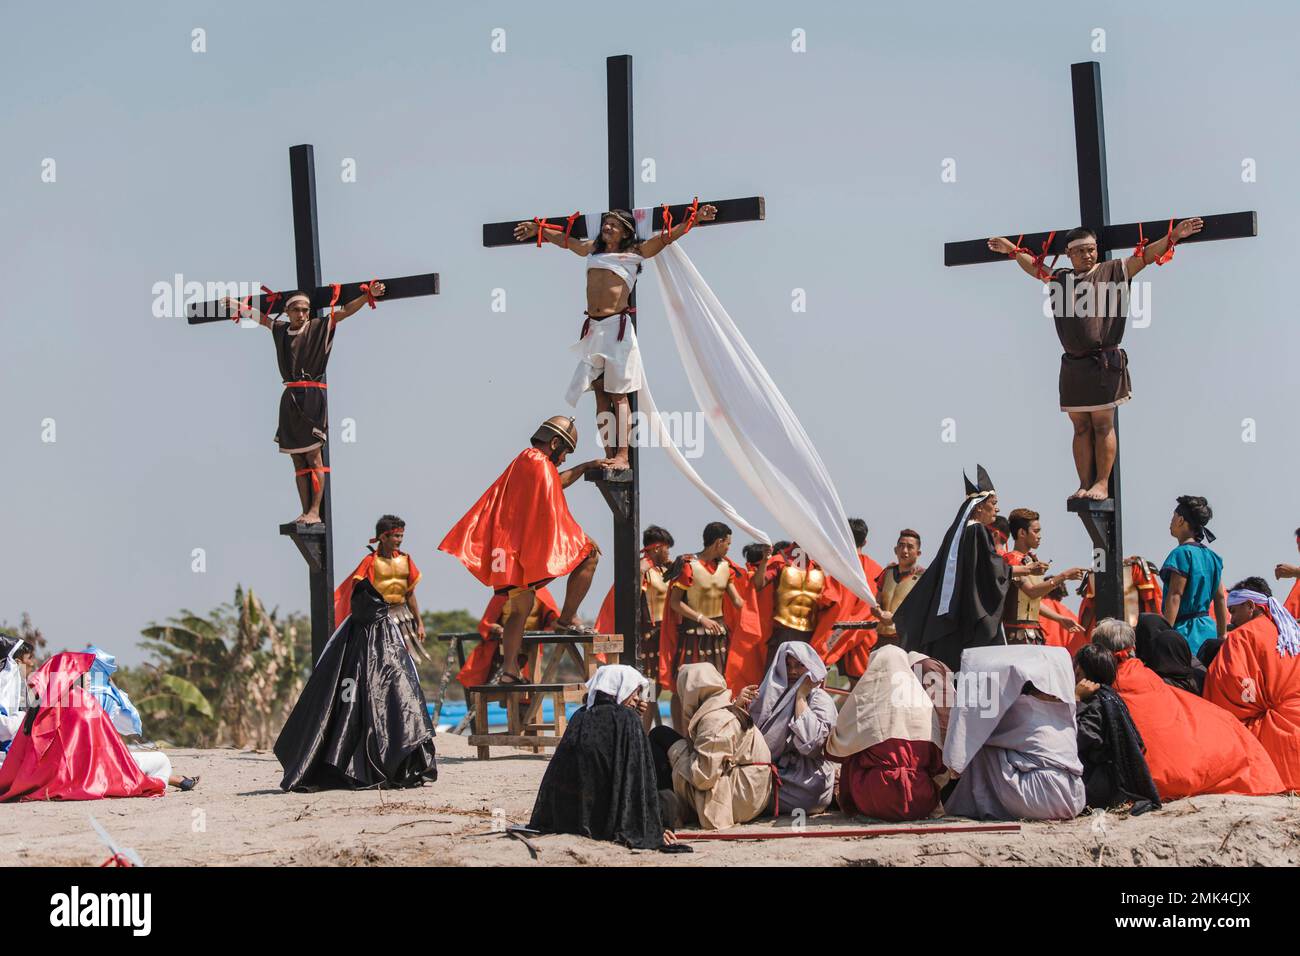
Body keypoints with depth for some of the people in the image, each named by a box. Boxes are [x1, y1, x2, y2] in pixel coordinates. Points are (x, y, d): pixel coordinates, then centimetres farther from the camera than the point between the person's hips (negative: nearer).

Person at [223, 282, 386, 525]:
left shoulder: (319, 327, 2)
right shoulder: (280, 330, 14)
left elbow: (346, 311, -7)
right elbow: (256, 315, 28)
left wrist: (369, 295, -19)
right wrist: (232, 303, 39)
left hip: (312, 397, -5)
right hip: (290, 397, 5)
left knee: (313, 456, -9)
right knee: (297, 459, 4)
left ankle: (315, 512, -13)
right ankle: (305, 512, 5)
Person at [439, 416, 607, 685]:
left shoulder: (522, 461, 21)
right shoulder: (540, 464, -8)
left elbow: (554, 482, 40)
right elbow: (554, 512, -11)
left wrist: (585, 467, 42)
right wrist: (583, 539, -1)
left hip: (511, 549, 9)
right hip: (534, 546, -9)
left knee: (519, 610, 14)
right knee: (589, 554, 5)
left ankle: (509, 670, 5)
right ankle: (567, 620, 1)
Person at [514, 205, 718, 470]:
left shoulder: (635, 252, 6)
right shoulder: (592, 249, 18)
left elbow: (668, 236, 0)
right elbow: (563, 239, 33)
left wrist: (694, 219, -11)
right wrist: (537, 229, 41)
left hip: (617, 326, -5)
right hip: (593, 327, 5)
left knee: (617, 395, -7)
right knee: (601, 394, 1)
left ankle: (622, 456, -9)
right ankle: (608, 456, 1)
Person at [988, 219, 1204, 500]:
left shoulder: (1111, 271, 4)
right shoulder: (1060, 279, 16)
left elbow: (1144, 256, -4)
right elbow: (1035, 266, 31)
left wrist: (1173, 236, -14)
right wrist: (1013, 251, 24)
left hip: (1104, 363, -4)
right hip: (1073, 365, 4)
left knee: (1102, 425, -3)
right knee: (1081, 427, 6)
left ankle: (1102, 484, -1)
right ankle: (1084, 485, 9)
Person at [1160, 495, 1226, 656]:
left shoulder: (1182, 553, -10)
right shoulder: (1211, 556, 13)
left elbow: (1175, 596, -15)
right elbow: (1220, 599, 16)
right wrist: (1222, 636, 21)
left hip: (1186, 630, -8)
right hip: (1208, 629, 8)